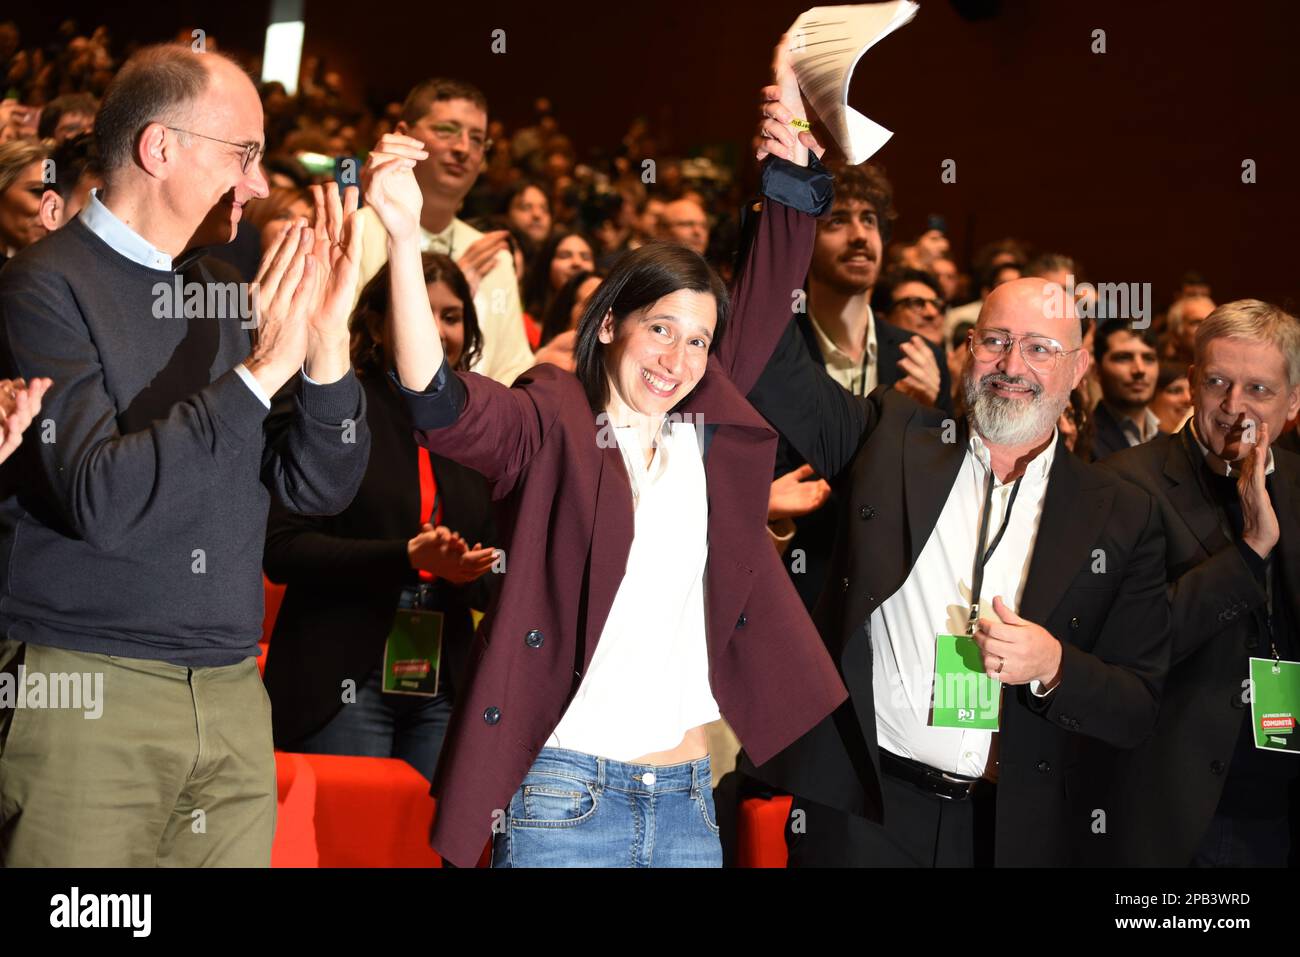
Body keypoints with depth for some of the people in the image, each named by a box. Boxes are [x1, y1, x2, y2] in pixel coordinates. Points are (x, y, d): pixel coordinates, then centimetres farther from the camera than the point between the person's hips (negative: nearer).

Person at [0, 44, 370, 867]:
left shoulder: (227, 292, 10)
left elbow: (321, 488, 6)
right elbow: (102, 501, -20)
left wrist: (327, 341, -9)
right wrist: (259, 372, -22)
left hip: (232, 700, 6)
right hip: (82, 698, -5)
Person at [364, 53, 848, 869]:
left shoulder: (707, 431, 10)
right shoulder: (555, 425, -4)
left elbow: (770, 300, 14)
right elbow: (441, 402, -21)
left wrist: (794, 164, 6)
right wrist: (405, 236, -32)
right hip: (566, 793, -5)